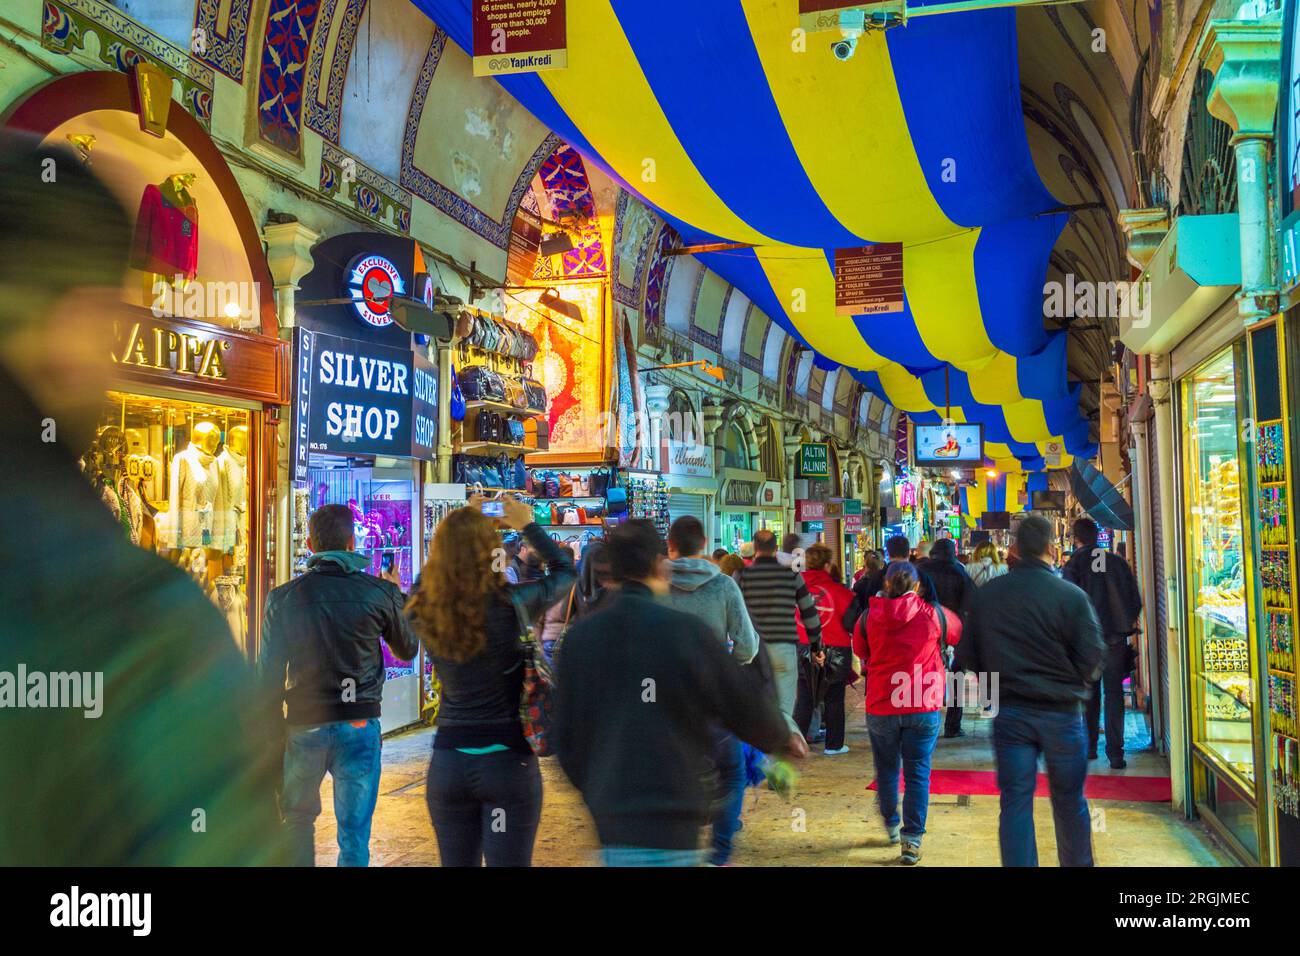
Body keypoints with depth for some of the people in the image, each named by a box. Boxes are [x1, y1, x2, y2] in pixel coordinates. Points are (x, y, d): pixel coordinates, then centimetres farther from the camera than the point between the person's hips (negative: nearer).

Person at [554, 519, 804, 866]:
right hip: (668, 823, -5)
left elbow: (566, 734, 8)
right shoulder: (685, 630, -11)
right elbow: (746, 707, -3)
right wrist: (782, 738, 18)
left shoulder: (579, 635, 2)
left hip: (608, 820, 5)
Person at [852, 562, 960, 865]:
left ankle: (892, 827, 35)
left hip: (881, 706, 1)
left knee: (886, 770, 18)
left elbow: (860, 650, 11)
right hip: (924, 707, -1)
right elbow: (958, 631, 14)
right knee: (918, 774, 5)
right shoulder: (934, 614, -6)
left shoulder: (870, 616, -4)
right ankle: (912, 839, 1)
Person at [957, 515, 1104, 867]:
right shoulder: (1072, 596, -11)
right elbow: (1092, 659, -8)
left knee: (1016, 802, 5)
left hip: (1010, 713, 1)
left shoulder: (986, 594, -2)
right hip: (1062, 712, -1)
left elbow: (967, 656, 3)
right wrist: (1070, 685, 12)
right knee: (1069, 801, 15)